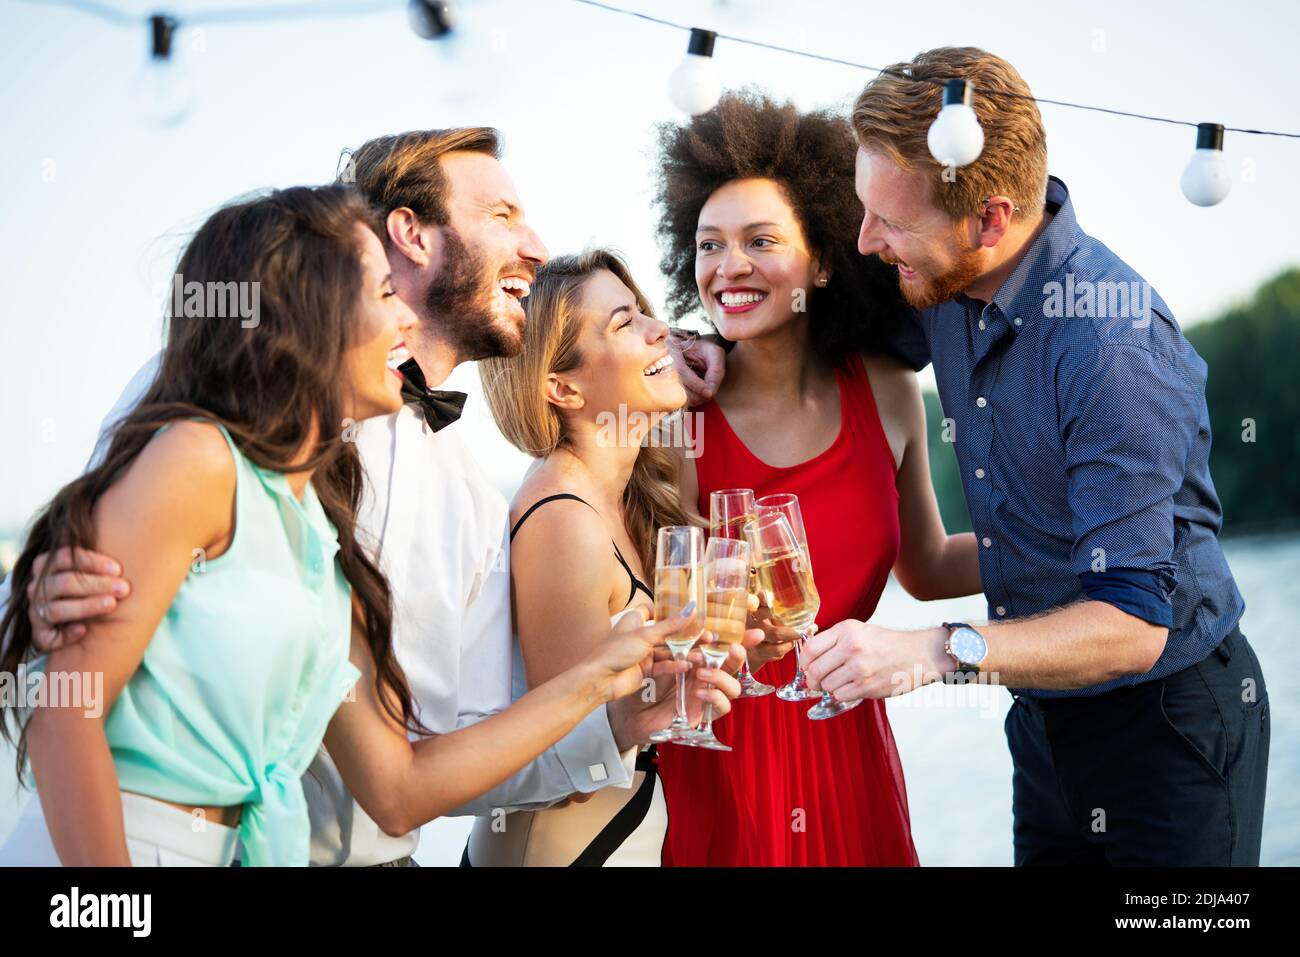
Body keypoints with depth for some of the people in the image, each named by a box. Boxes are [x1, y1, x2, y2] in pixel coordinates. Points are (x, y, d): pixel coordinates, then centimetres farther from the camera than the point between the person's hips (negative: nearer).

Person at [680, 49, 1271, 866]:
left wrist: (935, 653, -42)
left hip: (1169, 726, -7)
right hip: (1045, 718, 7)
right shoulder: (946, 286, -5)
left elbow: (1132, 627, -31)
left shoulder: (1116, 347, -29)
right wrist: (722, 353, -3)